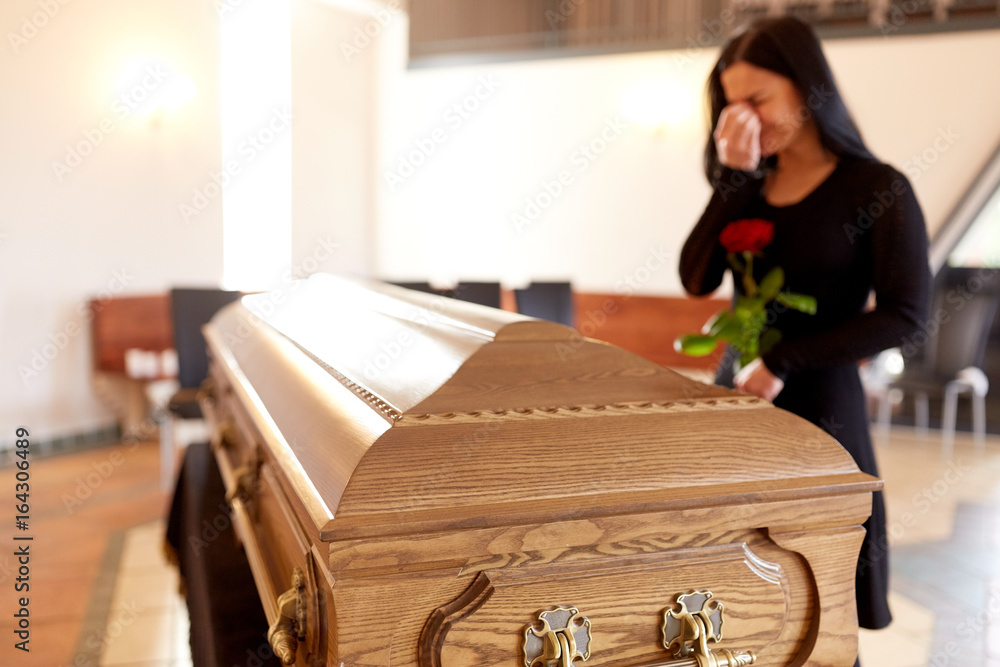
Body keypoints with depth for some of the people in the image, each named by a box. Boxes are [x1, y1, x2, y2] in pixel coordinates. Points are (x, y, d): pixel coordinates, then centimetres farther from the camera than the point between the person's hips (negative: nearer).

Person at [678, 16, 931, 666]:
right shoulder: (749, 185, 7)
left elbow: (906, 314, -13)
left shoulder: (877, 191, -7)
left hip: (816, 405, -4)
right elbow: (697, 279, -4)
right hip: (738, 393, 4)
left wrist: (784, 362, -15)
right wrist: (734, 177, -10)